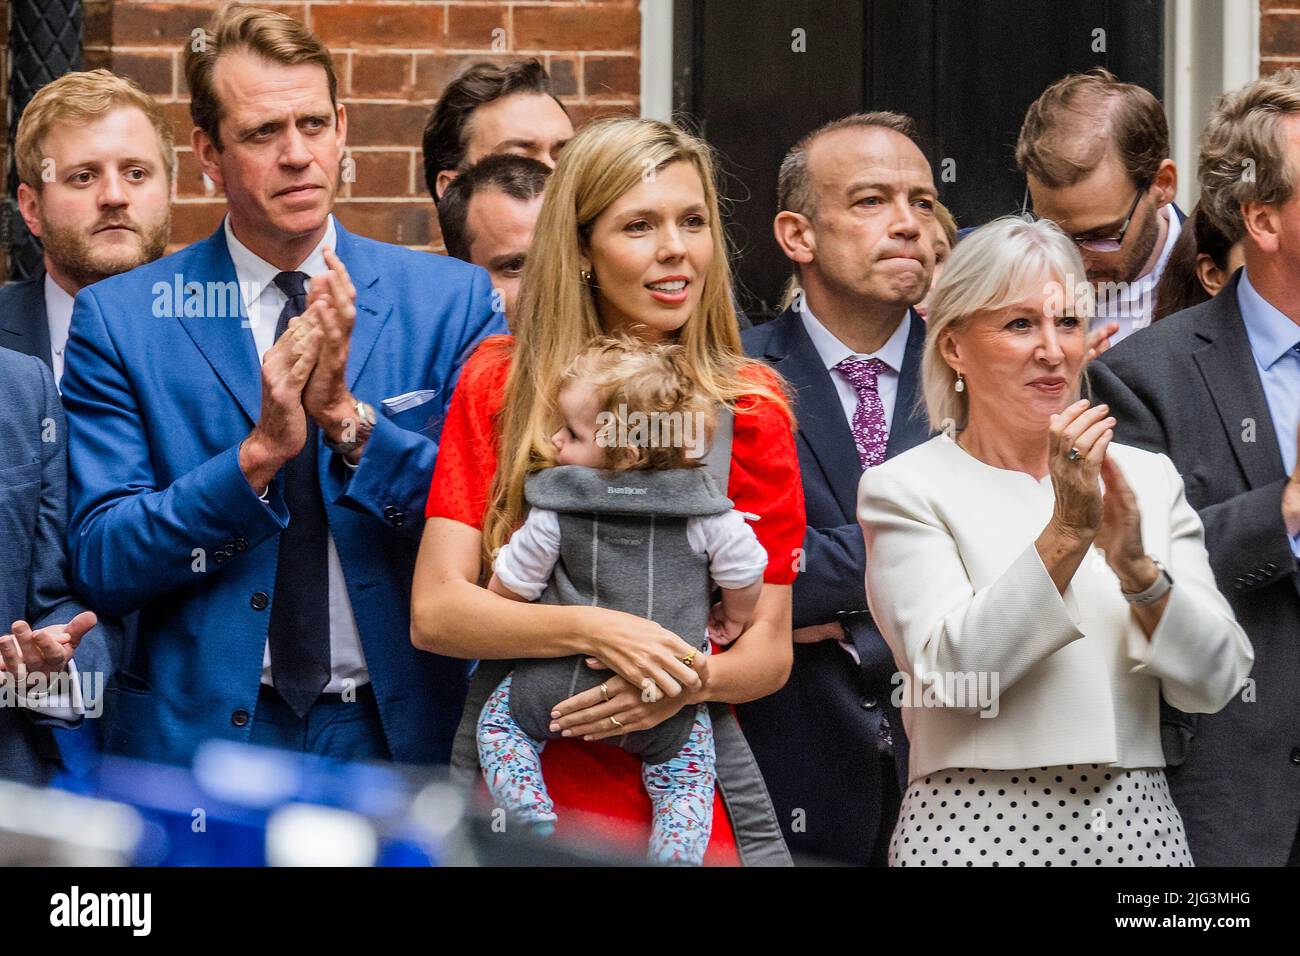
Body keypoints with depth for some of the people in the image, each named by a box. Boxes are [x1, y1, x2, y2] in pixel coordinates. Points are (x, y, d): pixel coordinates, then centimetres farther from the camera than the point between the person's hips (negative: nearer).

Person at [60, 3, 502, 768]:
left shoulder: (451, 300, 1)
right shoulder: (120, 319, -1)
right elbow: (103, 564, -7)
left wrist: (349, 419, -19)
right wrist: (258, 453, -20)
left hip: (398, 735, 1)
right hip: (199, 735, -1)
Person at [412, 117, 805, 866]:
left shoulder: (751, 407, 1)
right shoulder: (500, 384, 0)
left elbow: (770, 648, 3)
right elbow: (434, 611, -8)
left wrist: (689, 683, -19)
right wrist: (594, 631, -23)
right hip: (517, 771, 0)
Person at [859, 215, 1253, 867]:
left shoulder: (1149, 478, 7)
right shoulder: (905, 489, -3)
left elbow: (1215, 683, 0)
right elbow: (950, 672, -16)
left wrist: (1136, 567, -16)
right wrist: (1066, 532, -22)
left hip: (1134, 825, 3)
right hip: (978, 828, -3)